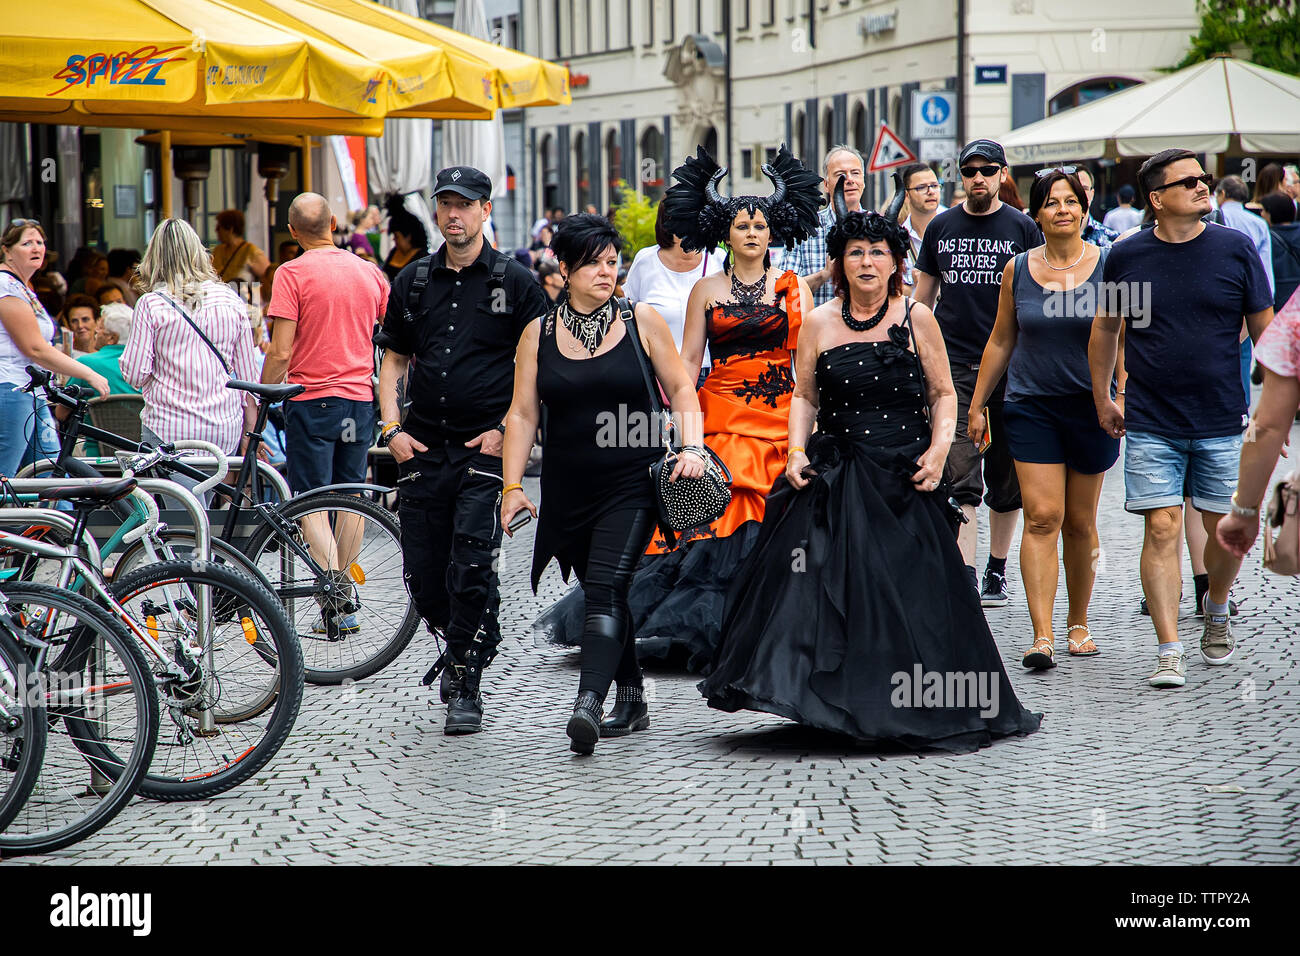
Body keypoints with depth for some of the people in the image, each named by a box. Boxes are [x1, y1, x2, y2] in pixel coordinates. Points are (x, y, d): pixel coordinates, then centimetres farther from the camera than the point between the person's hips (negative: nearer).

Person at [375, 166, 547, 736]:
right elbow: (393, 359, 17)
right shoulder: (412, 282, 11)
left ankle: (466, 686, -3)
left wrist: (507, 428, -9)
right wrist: (391, 428, 4)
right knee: (423, 576, 5)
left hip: (486, 448, -4)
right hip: (423, 448, 4)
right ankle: (459, 644, 33)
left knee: (471, 569, -13)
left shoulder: (515, 282, 0)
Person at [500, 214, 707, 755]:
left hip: (632, 483, -3)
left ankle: (588, 703, -30)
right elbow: (523, 414, 7)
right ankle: (631, 702, 22)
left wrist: (693, 446, -10)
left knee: (606, 588, -18)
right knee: (601, 594, 10)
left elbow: (681, 389, 6)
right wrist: (513, 486, 0)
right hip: (568, 487, 3)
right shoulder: (539, 334, 6)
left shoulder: (641, 321, 2)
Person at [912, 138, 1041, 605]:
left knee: (1005, 479, 8)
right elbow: (923, 296, 15)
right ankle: (966, 579, -15)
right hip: (954, 365, 0)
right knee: (961, 480, -10)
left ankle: (997, 572, 21)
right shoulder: (941, 228, 8)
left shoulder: (1022, 228, 3)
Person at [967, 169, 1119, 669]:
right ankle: (1042, 636, -15)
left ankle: (1078, 623, 26)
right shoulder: (1018, 270, 4)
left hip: (1089, 408, 0)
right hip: (1031, 407, 0)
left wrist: (1122, 395, -11)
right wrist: (976, 404, 12)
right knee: (1041, 517, -11)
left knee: (1080, 523, 8)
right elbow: (1000, 341, 12)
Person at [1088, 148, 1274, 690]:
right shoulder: (1126, 256, -1)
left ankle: (1216, 611, 36)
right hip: (1151, 426, 0)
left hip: (1223, 422, 1)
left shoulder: (1234, 249, -2)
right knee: (1162, 529, -7)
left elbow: (1264, 330, 4)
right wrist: (1102, 400, 17)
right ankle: (1170, 651, -5)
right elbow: (1105, 329, 14)